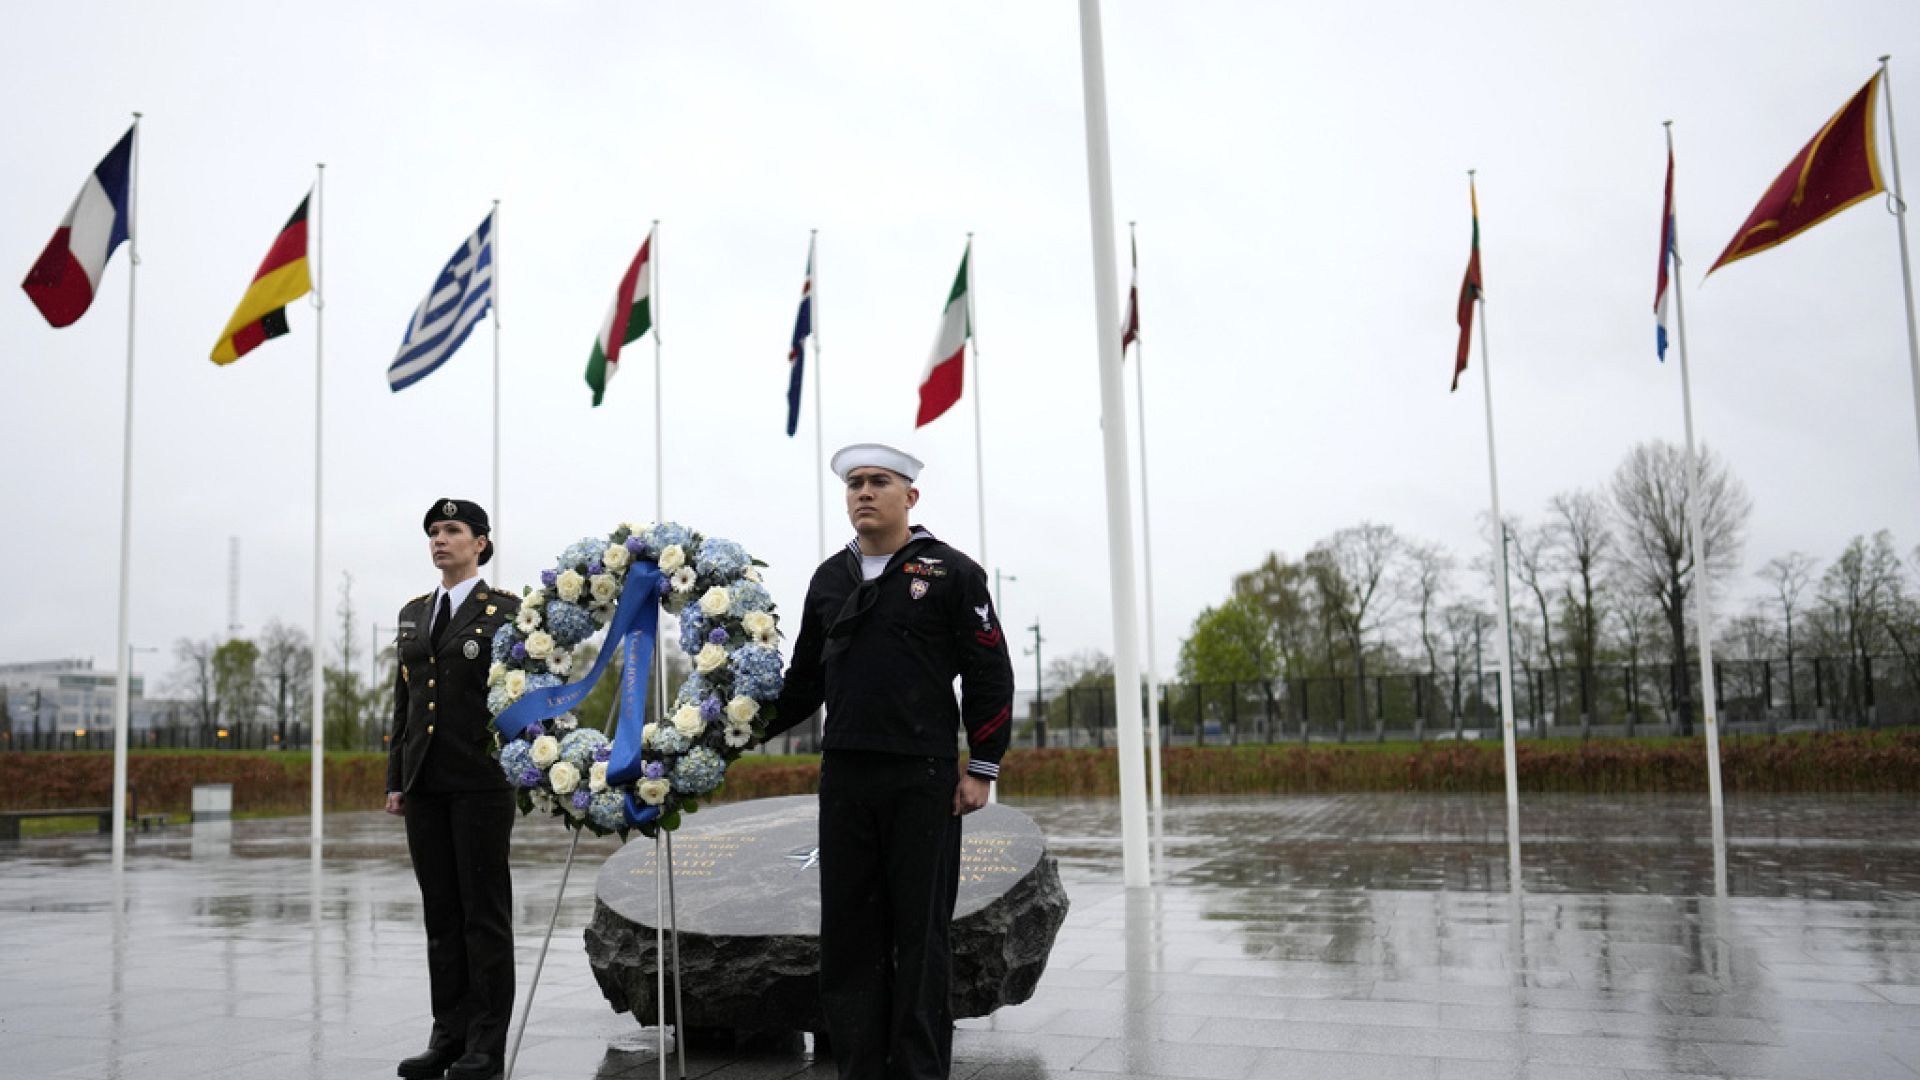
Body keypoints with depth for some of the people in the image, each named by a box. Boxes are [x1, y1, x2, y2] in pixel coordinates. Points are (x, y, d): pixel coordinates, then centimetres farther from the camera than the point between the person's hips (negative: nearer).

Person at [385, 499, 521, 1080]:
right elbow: (404, 701, 17)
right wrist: (396, 780, 12)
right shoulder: (412, 614, 16)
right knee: (441, 912, 9)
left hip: (482, 783, -6)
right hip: (424, 786, 6)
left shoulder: (506, 611, -2)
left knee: (485, 912, -1)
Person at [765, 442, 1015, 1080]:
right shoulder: (828, 579, 14)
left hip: (924, 777, -4)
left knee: (920, 933, 2)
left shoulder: (952, 573, 0)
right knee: (849, 932, 8)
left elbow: (990, 676, -1)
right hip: (844, 778, 5)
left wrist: (983, 767, -5)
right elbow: (804, 680, 20)